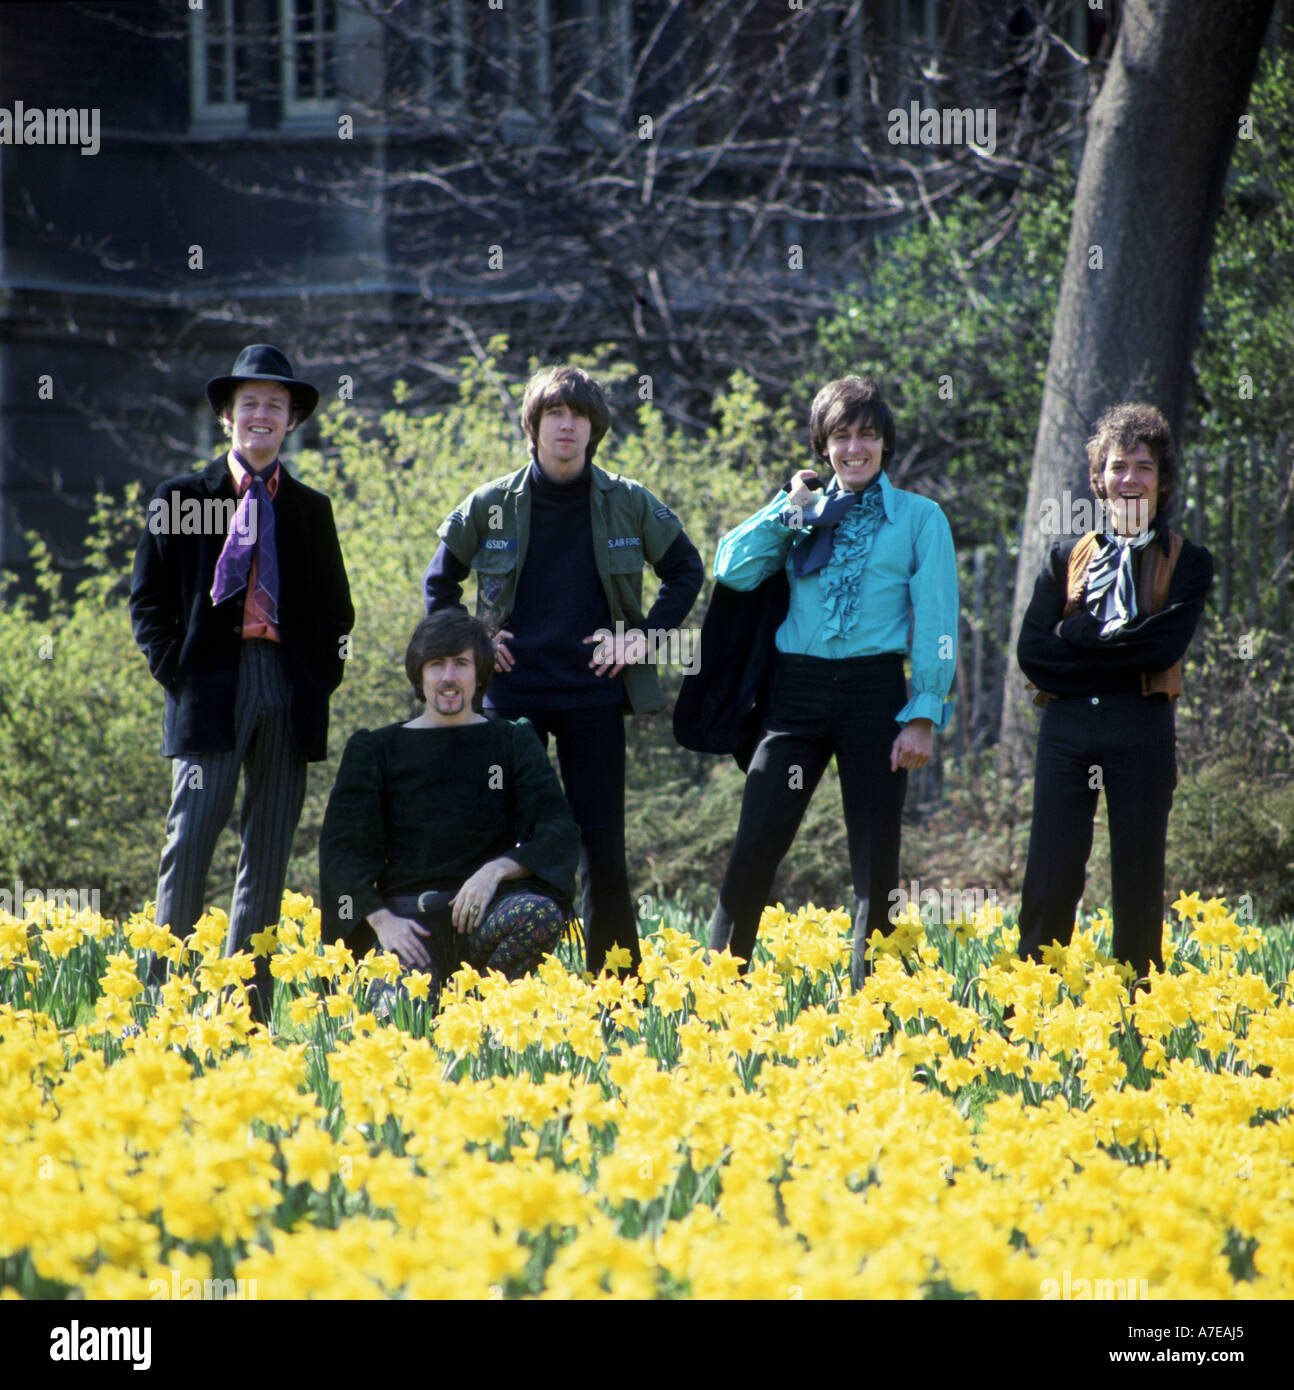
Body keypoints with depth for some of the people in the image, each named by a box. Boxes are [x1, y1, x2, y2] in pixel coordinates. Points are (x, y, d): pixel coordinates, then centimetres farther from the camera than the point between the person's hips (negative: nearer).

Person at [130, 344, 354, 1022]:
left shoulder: (310, 509, 14)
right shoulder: (181, 499, 6)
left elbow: (336, 610, 20)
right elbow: (149, 599, 6)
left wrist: (321, 679, 7)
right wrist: (175, 670, -5)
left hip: (289, 691, 3)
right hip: (211, 684, -3)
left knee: (269, 852, 4)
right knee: (191, 838, -11)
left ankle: (246, 1011, 7)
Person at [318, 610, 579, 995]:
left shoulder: (514, 743, 13)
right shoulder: (376, 750, 13)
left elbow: (560, 834, 1)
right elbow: (342, 847, 5)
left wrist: (497, 869, -18)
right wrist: (381, 919, -13)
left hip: (485, 910, 2)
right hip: (407, 916, -1)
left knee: (543, 914, -35)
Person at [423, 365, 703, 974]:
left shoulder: (628, 504, 1)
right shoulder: (491, 506, 2)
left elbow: (685, 569, 15)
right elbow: (439, 581, 16)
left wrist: (647, 634, 5)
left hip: (593, 695, 0)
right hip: (512, 694, 0)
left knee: (601, 845, 0)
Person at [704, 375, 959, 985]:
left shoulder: (919, 518, 6)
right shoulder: (804, 514, 14)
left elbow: (936, 622, 1)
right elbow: (733, 570, 0)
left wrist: (923, 717, -6)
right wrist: (789, 507, 1)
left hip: (874, 689, -1)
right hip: (798, 689, 1)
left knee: (876, 859, 2)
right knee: (756, 846, -6)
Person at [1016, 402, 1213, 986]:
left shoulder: (1187, 563, 8)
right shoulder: (1066, 558, 13)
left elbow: (1165, 645, -9)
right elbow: (1033, 653, 1)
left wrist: (1077, 636, -6)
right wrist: (1122, 646, -6)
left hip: (1141, 732, -1)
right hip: (1067, 727, 1)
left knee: (1139, 881, 1)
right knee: (1051, 879, -3)